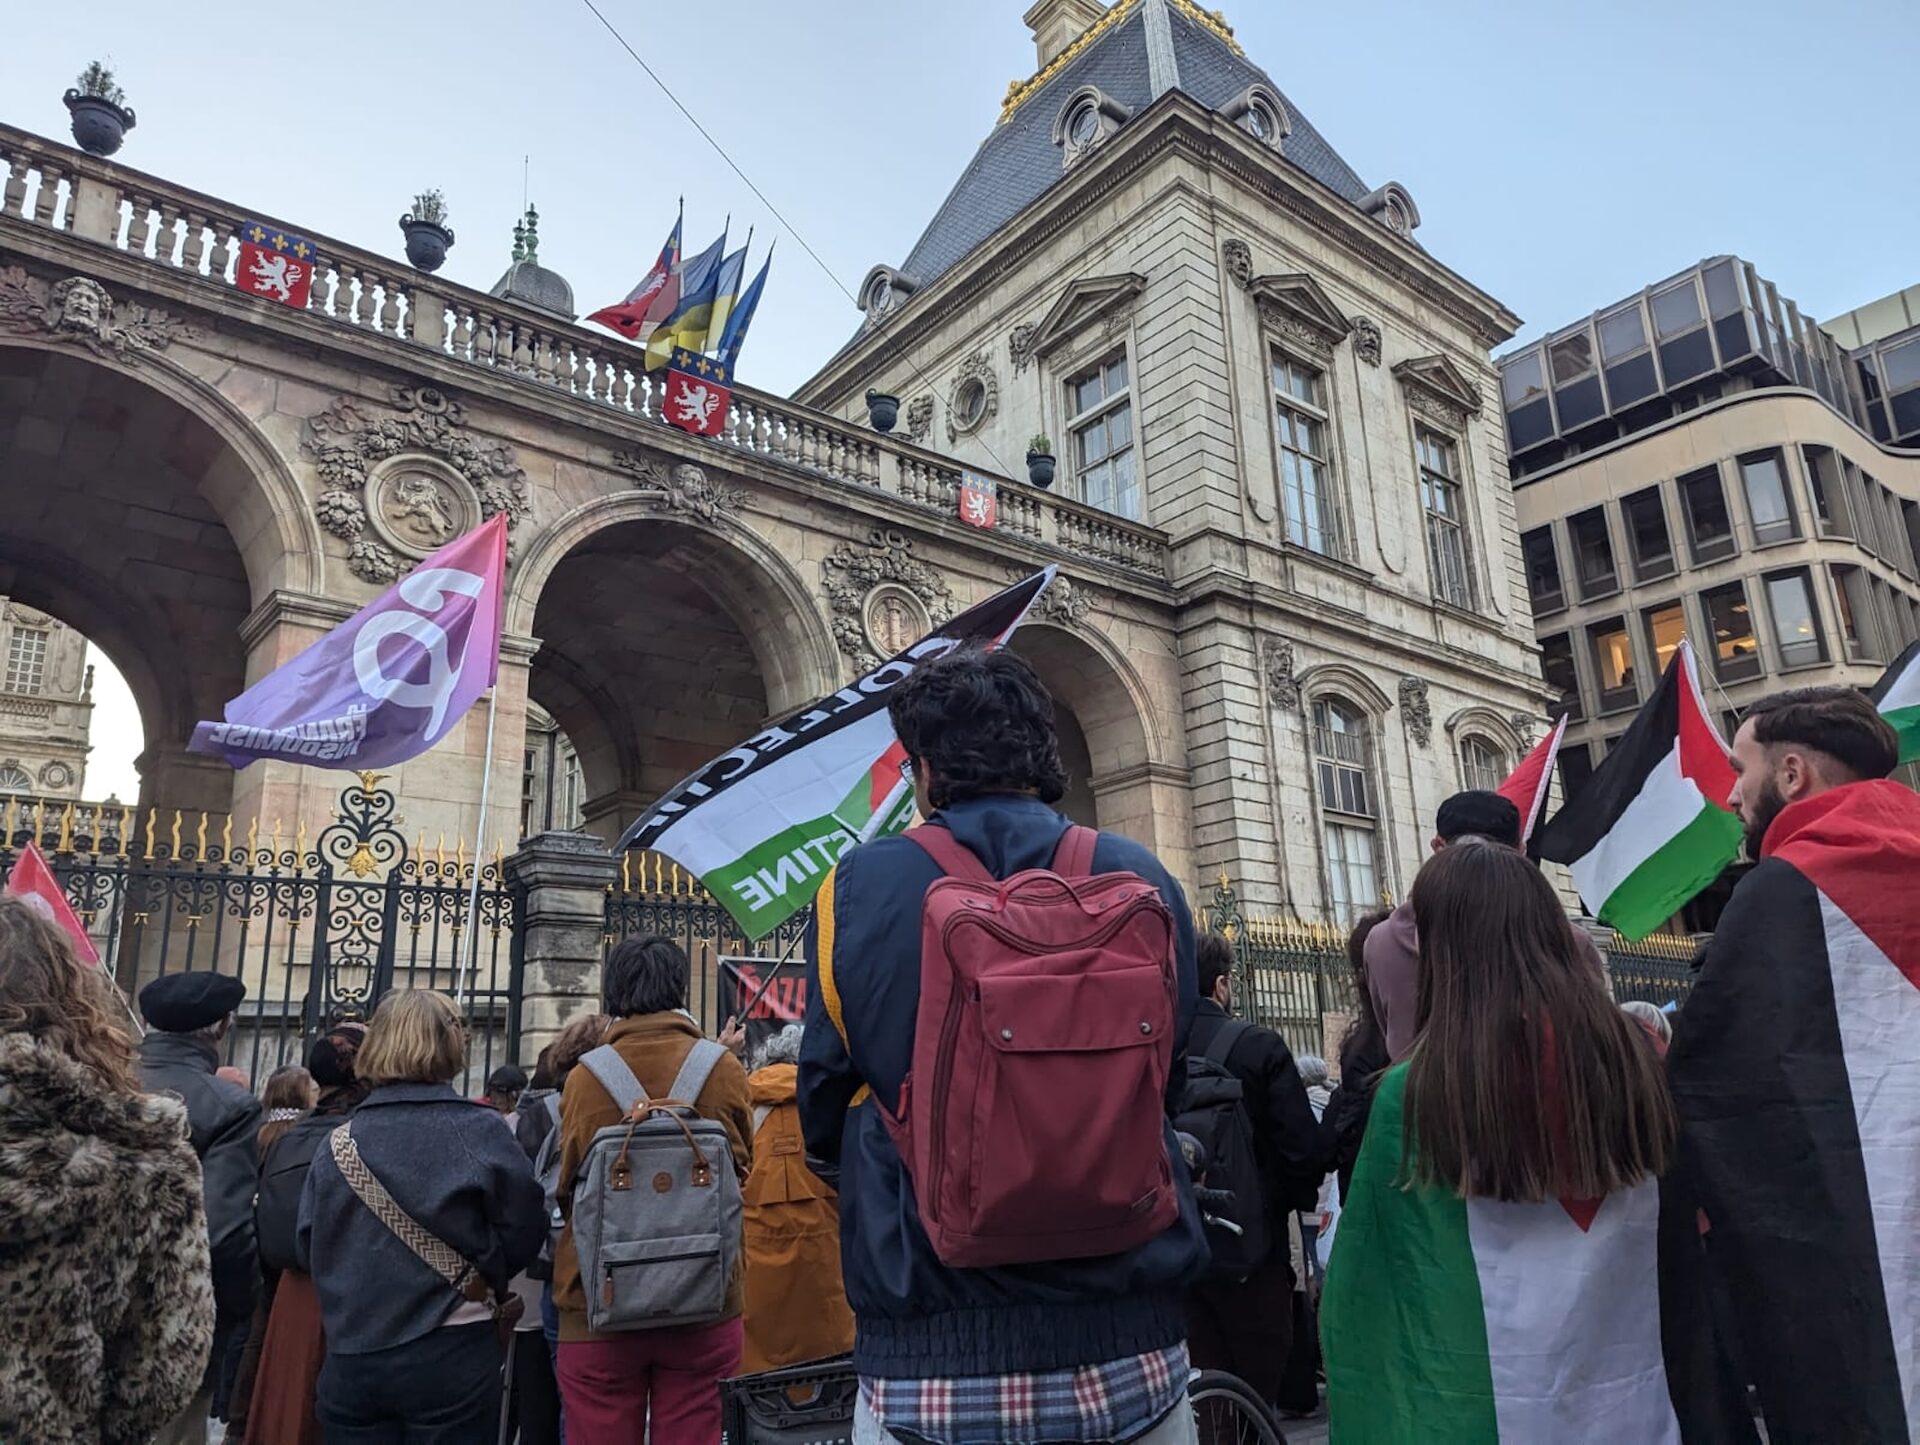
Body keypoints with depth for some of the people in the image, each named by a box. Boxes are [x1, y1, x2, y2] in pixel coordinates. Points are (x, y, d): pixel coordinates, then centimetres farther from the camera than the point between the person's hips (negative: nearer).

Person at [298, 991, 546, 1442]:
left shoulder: (337, 1144, 1)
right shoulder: (479, 1132, -9)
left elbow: (307, 1249, 5)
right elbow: (523, 1229, -9)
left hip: (351, 1361, 3)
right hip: (450, 1356, -3)